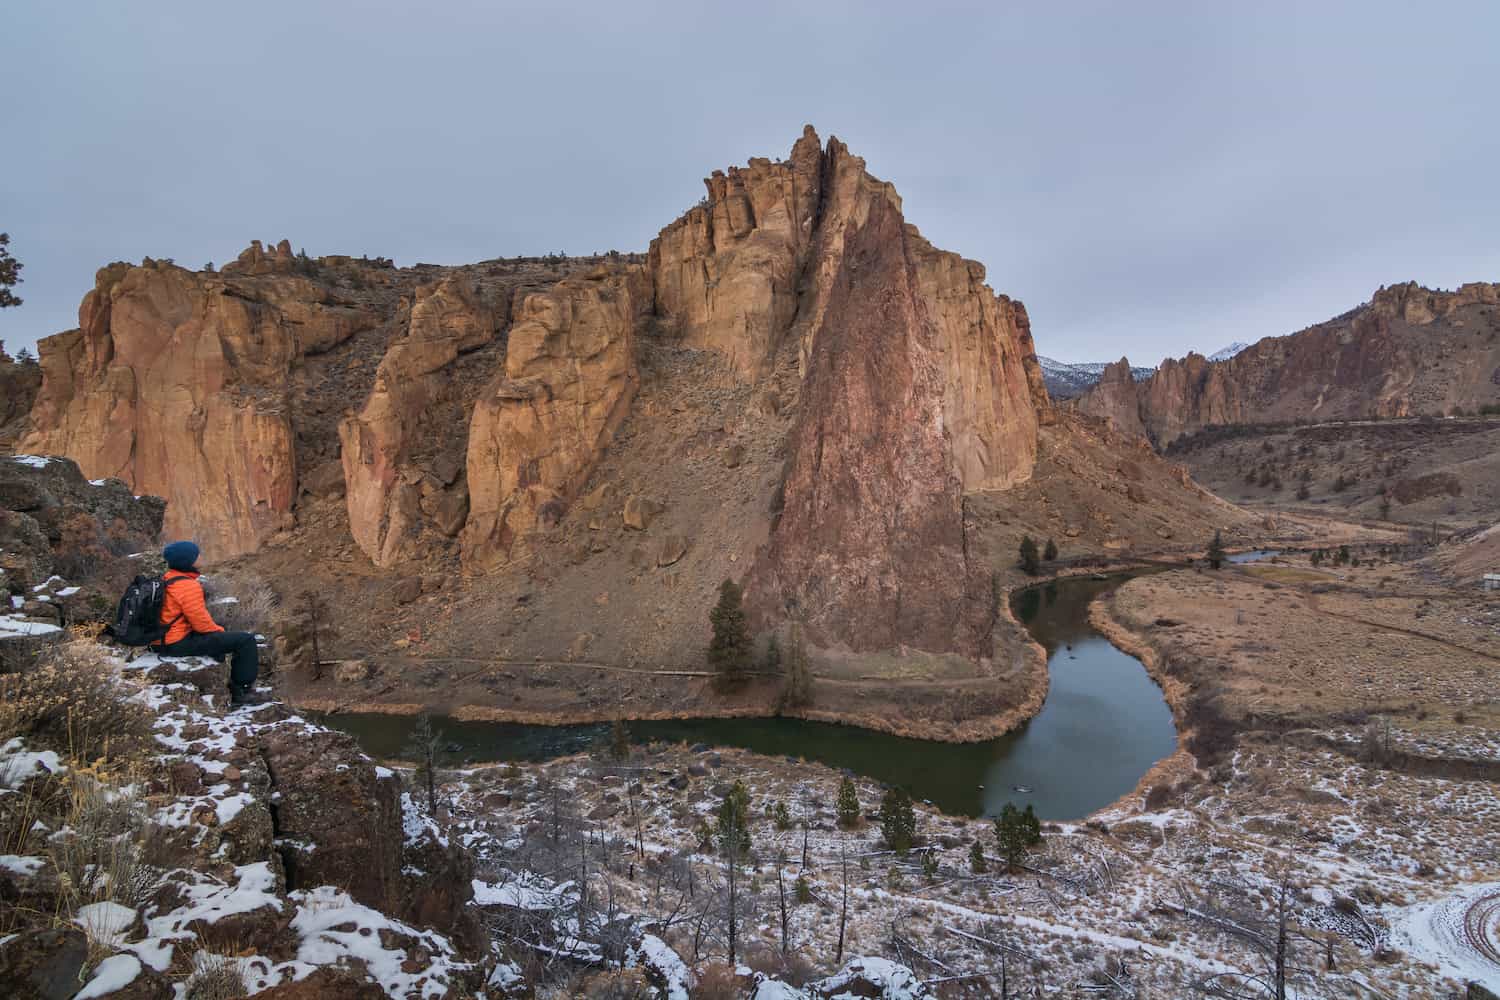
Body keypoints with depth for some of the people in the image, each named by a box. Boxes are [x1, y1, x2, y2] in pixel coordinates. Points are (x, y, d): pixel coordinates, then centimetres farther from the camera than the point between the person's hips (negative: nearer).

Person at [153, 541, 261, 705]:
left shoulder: (167, 578, 9)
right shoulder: (188, 586, -22)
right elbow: (201, 622, -22)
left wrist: (217, 627, 14)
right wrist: (219, 630, -2)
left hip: (165, 638, 11)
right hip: (180, 643, -11)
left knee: (219, 626, 35)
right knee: (246, 640, -11)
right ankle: (240, 691, -1)